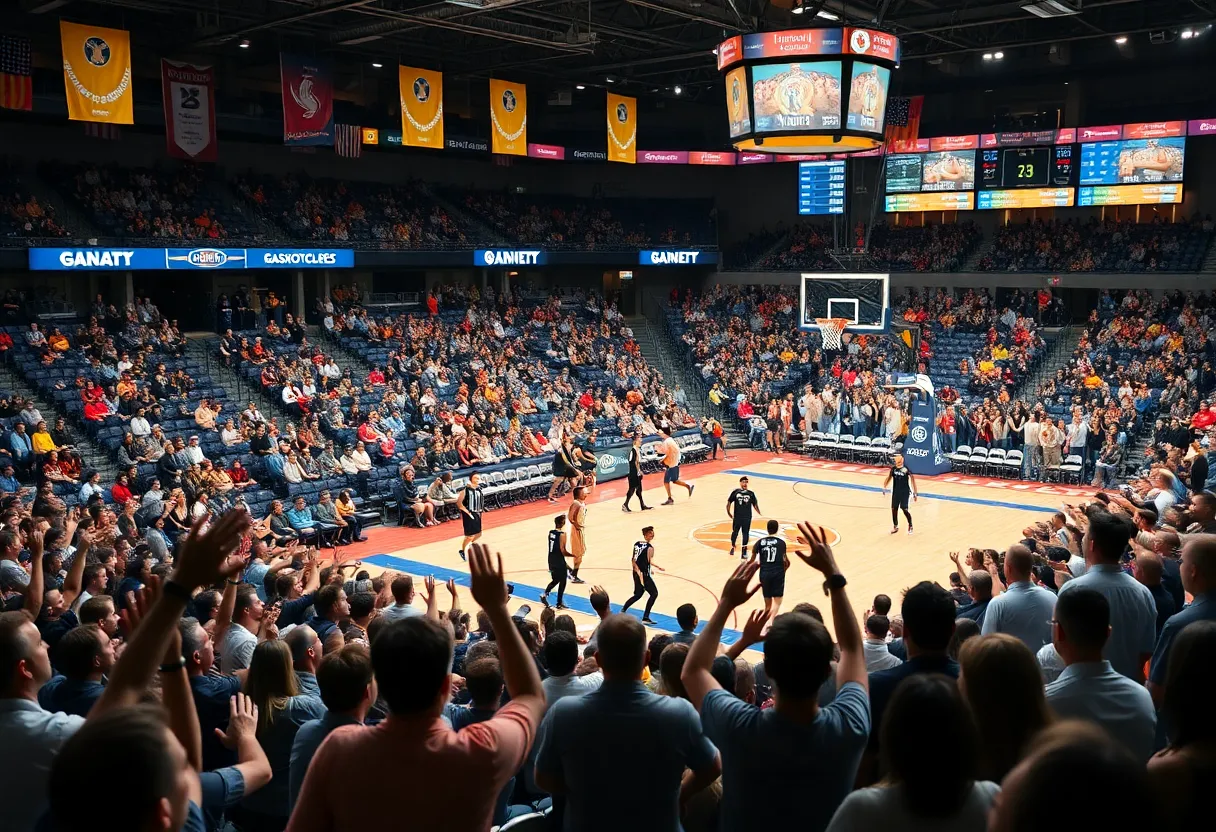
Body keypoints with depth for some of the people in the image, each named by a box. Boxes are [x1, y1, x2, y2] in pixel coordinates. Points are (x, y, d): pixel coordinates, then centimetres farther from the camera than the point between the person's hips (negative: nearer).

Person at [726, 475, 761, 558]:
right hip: (737, 517, 0)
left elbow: (755, 504, 7)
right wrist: (729, 513, -1)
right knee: (735, 532, 7)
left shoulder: (751, 493, 0)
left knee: (746, 534, 2)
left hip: (747, 517, 0)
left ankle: (744, 551, 13)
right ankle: (732, 547, 29)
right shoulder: (735, 492, -3)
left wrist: (759, 513, -1)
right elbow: (729, 502, 4)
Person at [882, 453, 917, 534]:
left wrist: (914, 493, -14)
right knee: (894, 509, 6)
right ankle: (895, 526, 23)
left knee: (905, 510, -7)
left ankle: (910, 526, 15)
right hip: (895, 492, 5)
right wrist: (884, 487, 4)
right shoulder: (893, 469, -1)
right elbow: (889, 478, 13)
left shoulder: (906, 469, -17)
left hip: (905, 492, -5)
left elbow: (913, 481, -12)